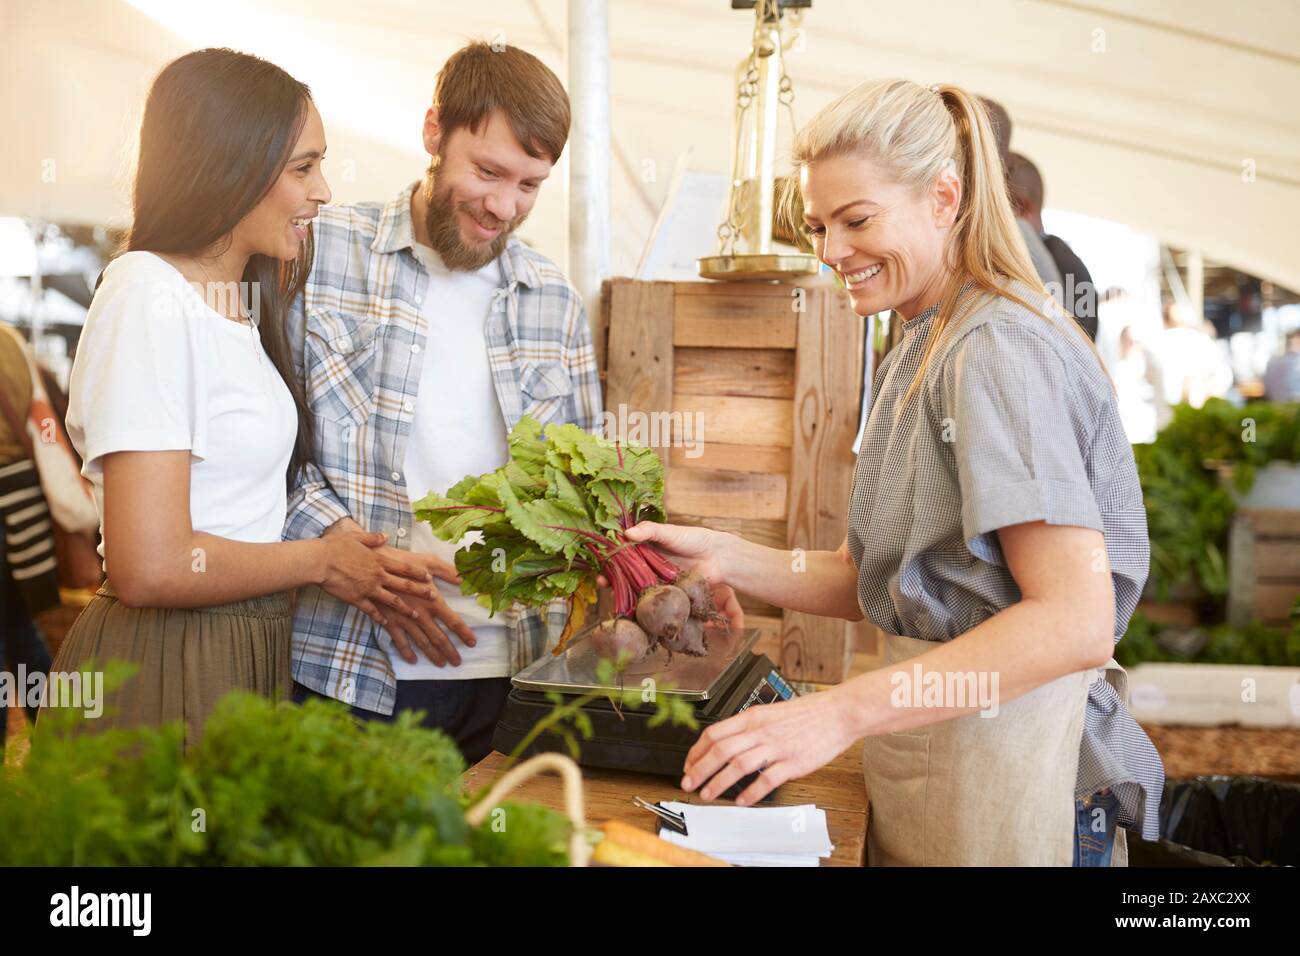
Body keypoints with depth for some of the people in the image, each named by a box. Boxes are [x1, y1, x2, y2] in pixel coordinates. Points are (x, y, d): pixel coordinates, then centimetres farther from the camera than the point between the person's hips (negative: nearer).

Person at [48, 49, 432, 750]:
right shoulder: (150, 297, -17)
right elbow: (150, 567, -23)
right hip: (161, 668, -9)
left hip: (249, 656, 9)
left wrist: (351, 568, -2)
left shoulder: (238, 303, 12)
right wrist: (321, 562, -9)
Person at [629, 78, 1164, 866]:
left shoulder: (1000, 350, -16)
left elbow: (1076, 619, -26)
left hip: (1001, 763, -8)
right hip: (927, 759, 8)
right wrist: (723, 558, -4)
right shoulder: (923, 351, 14)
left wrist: (840, 712, -30)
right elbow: (873, 586, 10)